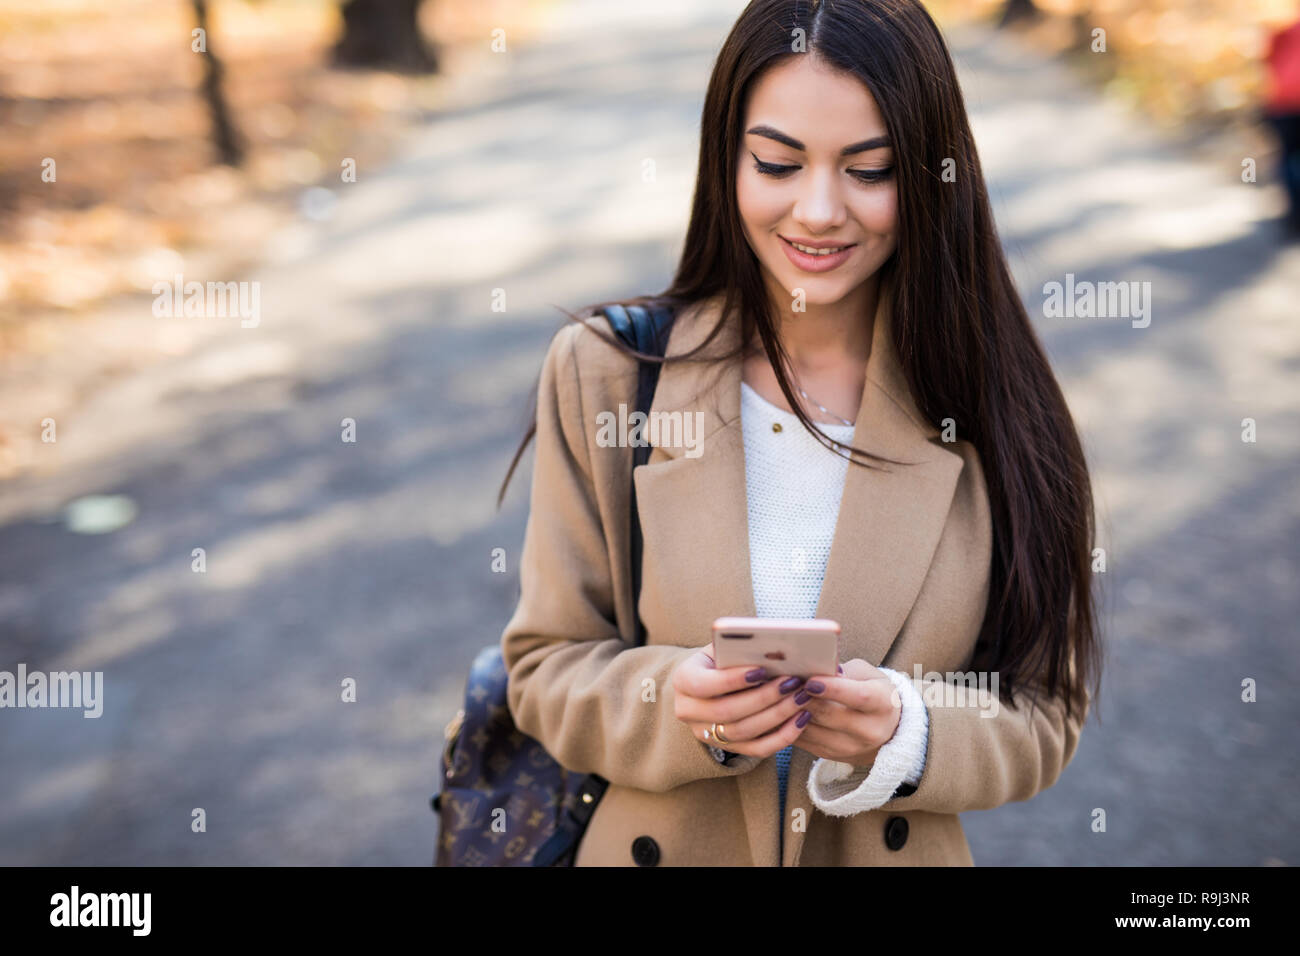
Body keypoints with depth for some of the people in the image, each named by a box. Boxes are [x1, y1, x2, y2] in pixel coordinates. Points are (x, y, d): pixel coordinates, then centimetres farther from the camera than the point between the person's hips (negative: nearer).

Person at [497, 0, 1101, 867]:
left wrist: (907, 735, -24)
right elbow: (549, 667, -6)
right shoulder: (606, 372, -11)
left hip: (900, 849, 0)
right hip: (658, 843, 0)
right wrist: (675, 705, -24)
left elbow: (1041, 715, -6)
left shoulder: (992, 403, -11)